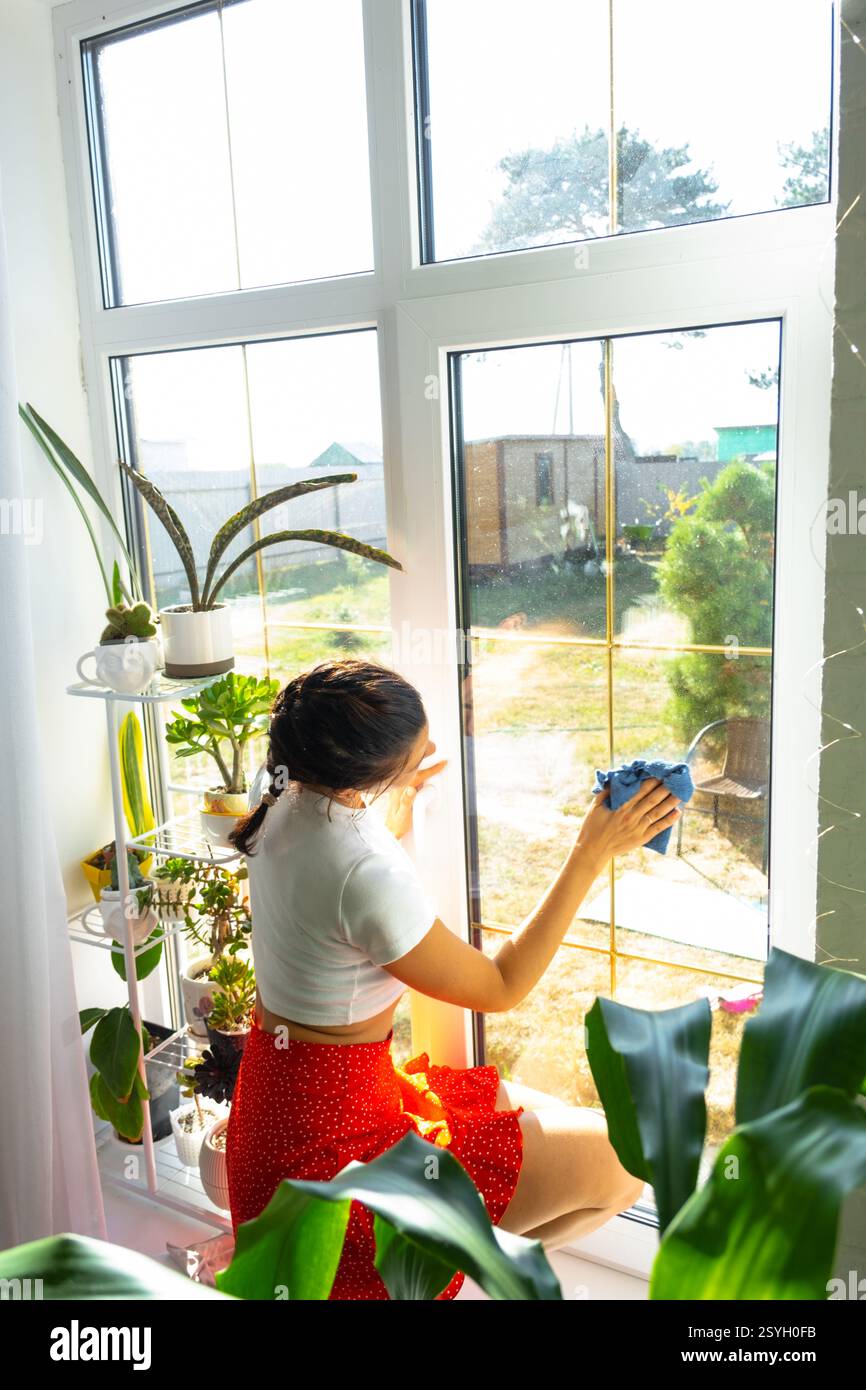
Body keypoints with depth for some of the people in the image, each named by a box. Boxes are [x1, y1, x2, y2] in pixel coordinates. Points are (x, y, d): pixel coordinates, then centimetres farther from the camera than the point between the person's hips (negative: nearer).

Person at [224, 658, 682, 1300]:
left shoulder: (279, 794, -6)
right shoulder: (367, 874, -32)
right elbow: (499, 988, -18)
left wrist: (399, 800, 22)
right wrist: (591, 855, -17)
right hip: (335, 1143, -9)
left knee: (553, 1119, 18)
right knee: (620, 1160, -8)